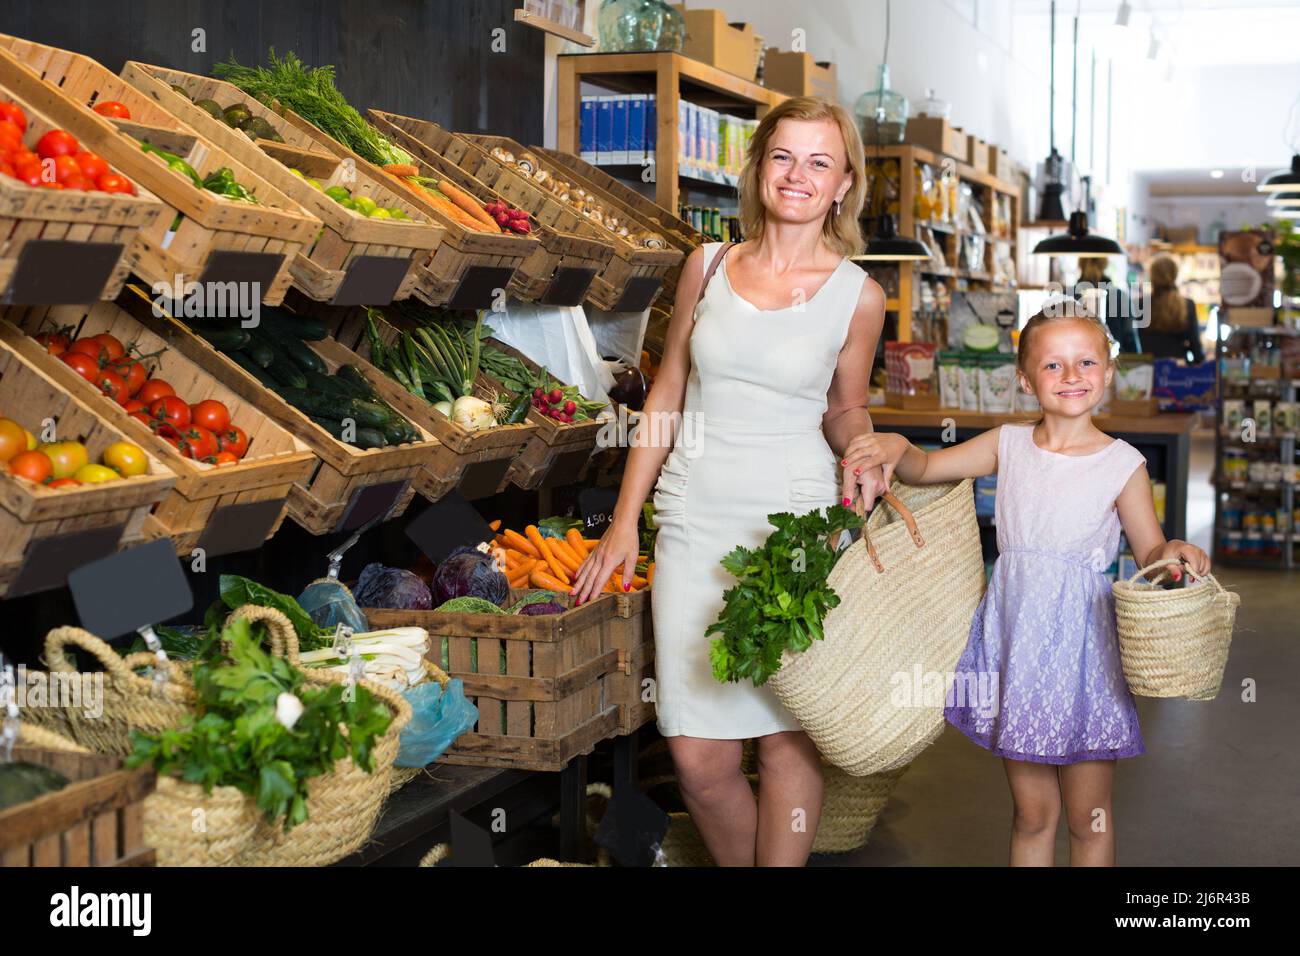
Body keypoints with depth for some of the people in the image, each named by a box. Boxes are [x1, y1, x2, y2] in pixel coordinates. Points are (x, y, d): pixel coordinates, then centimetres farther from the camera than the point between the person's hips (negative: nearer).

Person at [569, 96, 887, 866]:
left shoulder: (857, 296, 0)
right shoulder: (709, 266, 6)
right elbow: (668, 397, 11)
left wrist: (862, 453, -10)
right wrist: (625, 520, 10)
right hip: (696, 520, 2)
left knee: (788, 736, 1)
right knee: (699, 757, 1)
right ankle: (737, 864, 26)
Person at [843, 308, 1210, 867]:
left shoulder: (1123, 463, -3)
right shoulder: (1008, 445, 4)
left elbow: (1149, 553, 3)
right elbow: (925, 469, 12)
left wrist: (1175, 554, -20)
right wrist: (895, 449, -10)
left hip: (1082, 647, -2)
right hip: (1014, 641, 3)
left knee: (1087, 818, 8)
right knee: (1032, 814, 13)